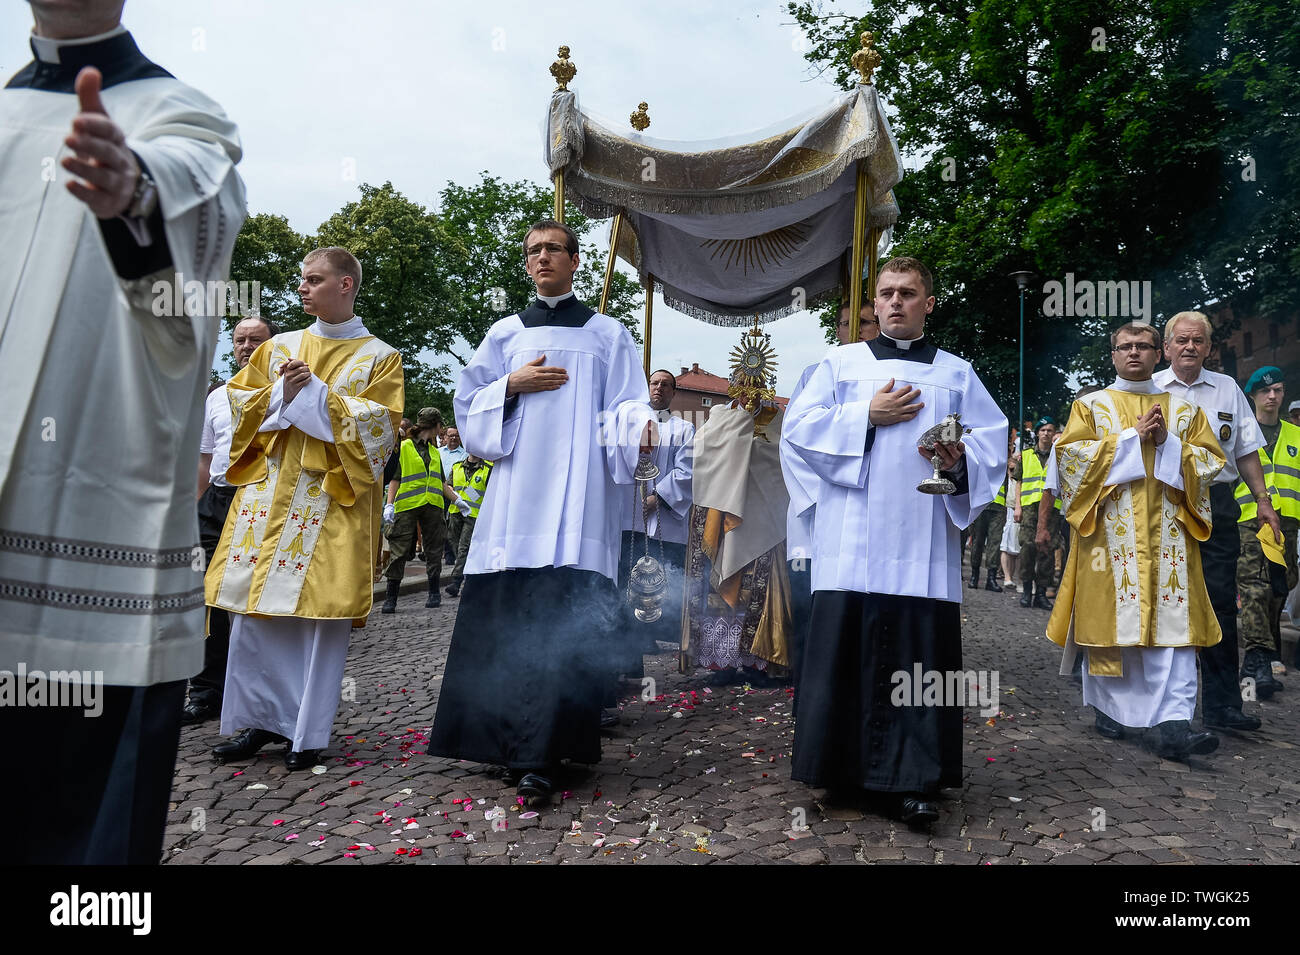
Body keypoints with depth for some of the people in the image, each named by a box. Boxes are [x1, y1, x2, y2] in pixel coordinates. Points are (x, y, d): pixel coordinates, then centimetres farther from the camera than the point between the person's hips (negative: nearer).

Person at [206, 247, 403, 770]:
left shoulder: (380, 357, 5)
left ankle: (308, 731, 8)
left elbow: (381, 425, -7)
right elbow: (238, 400, 13)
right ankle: (264, 718, 17)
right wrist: (282, 393, -6)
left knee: (322, 610, -4)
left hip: (332, 500, -4)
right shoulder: (280, 347, 17)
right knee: (254, 606, 3)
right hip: (269, 493, 4)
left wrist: (315, 394, -10)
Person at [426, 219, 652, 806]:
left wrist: (644, 425, -20)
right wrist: (513, 385, -3)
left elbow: (622, 410, 3)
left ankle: (537, 756, -6)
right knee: (507, 614, -2)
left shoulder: (608, 335, 13)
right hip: (517, 490, 2)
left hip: (577, 493, -2)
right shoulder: (506, 334, 18)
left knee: (566, 617, -10)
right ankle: (514, 744, 12)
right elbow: (469, 403, 15)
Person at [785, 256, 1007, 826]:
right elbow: (799, 425, 3)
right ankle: (840, 765, 11)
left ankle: (914, 780, 4)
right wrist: (867, 415, -6)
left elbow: (994, 441, 9)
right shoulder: (842, 362, 14)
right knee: (846, 649, -2)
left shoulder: (957, 373, 17)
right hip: (852, 541, 0)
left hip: (923, 545, 1)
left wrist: (960, 460, -12)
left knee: (919, 656, -3)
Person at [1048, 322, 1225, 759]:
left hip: (1167, 530, 2)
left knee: (1172, 622, -8)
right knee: (1110, 618, -1)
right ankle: (1109, 707, 15)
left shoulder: (1183, 410, 17)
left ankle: (1173, 725, -12)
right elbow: (1070, 452, -5)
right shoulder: (1091, 405, 10)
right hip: (1111, 530, -2)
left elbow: (1210, 460, 10)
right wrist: (1131, 437, -10)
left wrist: (1168, 443, -7)